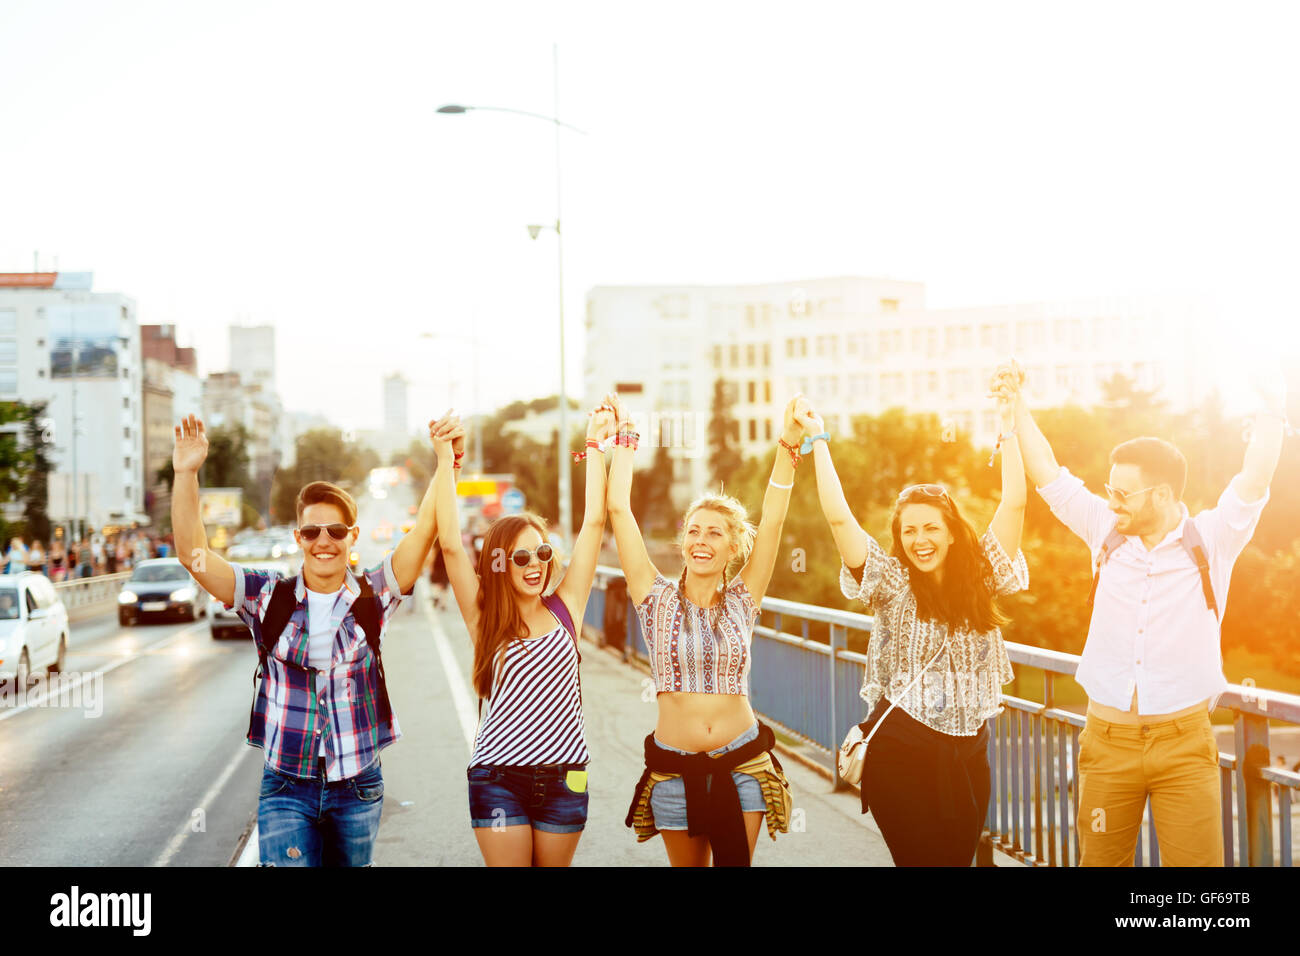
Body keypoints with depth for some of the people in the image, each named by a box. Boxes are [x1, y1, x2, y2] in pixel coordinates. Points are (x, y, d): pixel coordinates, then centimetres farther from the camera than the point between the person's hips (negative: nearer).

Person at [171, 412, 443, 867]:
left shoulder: (373, 595, -1)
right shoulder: (268, 596, -1)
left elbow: (426, 530, -11)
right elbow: (192, 554, -10)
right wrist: (185, 474, -20)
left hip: (358, 787, 1)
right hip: (287, 787, -1)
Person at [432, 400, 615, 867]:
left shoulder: (564, 608, 2)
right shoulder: (484, 619, -2)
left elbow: (595, 523, 0)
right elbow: (450, 544, -11)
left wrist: (595, 446, 0)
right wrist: (445, 459, -14)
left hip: (564, 775, 2)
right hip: (499, 776, -2)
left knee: (554, 862, 11)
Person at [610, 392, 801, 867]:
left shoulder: (742, 601, 3)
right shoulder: (658, 599, 0)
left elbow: (772, 520, -5)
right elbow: (620, 510, -5)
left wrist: (787, 447, -11)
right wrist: (624, 438, -3)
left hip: (742, 764, 0)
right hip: (674, 770, 0)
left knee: (736, 862, 4)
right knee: (687, 863, 10)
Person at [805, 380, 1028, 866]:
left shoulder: (980, 578, 5)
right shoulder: (890, 581, -1)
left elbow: (1014, 503, 1)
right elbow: (839, 518, -9)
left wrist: (1008, 427, -2)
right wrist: (819, 443, -7)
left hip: (968, 753, 3)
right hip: (902, 752, -3)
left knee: (960, 857, 9)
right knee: (920, 860, -3)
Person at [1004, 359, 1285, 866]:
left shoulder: (1210, 540, -3)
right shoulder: (1106, 531, 5)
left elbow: (1254, 482, -15)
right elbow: (1049, 476, 7)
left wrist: (1271, 414, -28)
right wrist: (1018, 403, 6)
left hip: (1184, 744, -2)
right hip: (1107, 741, 3)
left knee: (1195, 859, -1)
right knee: (1099, 860, 8)